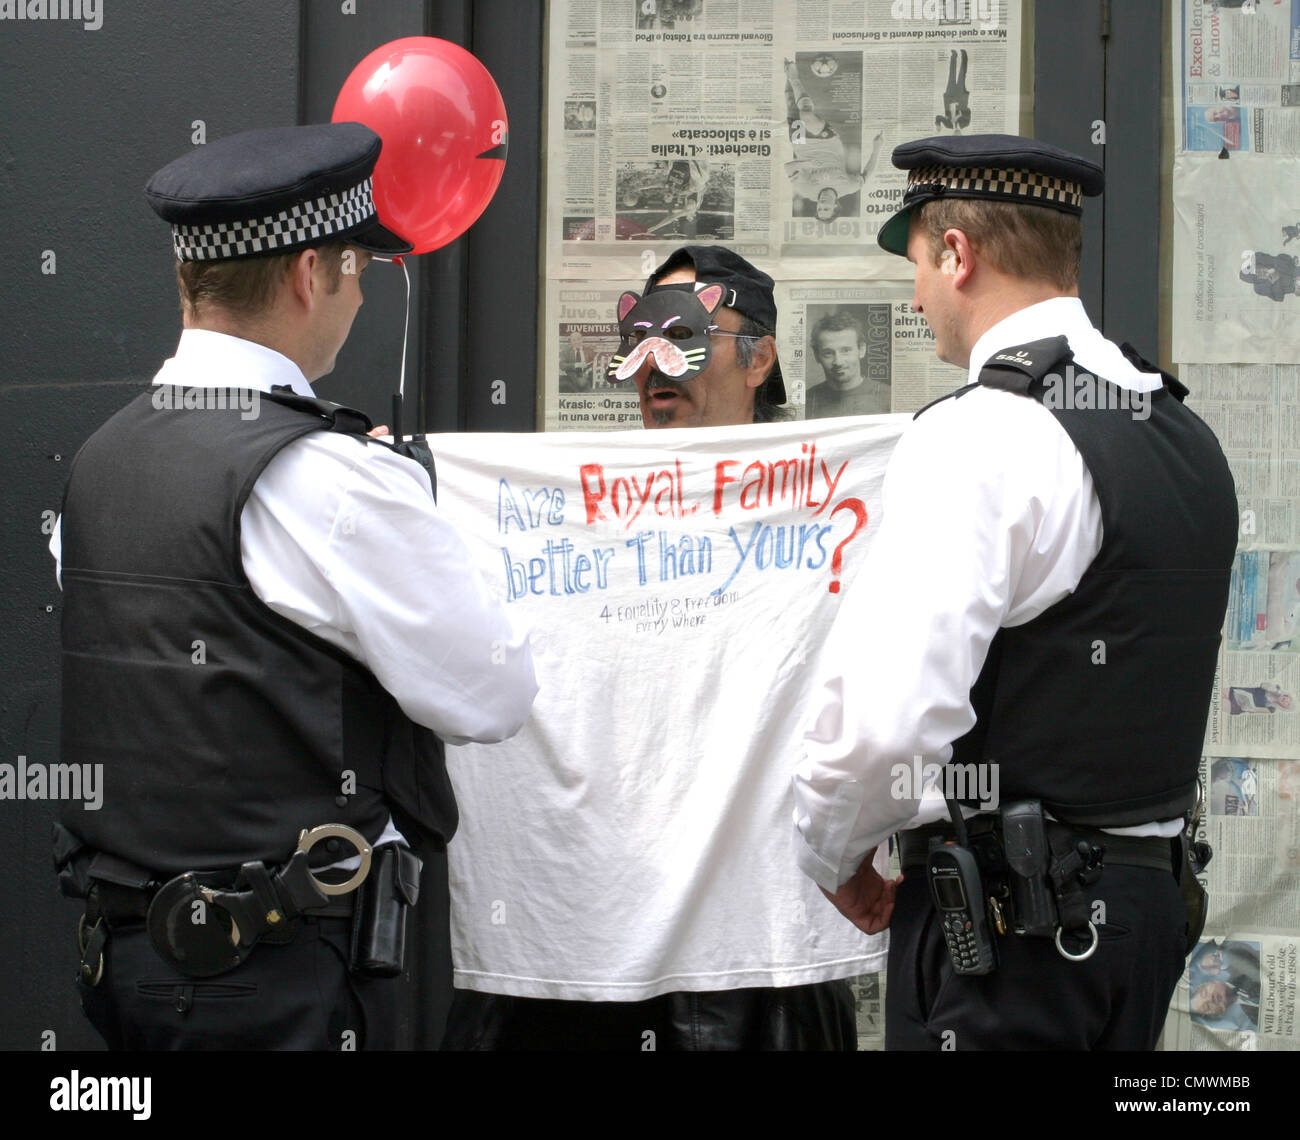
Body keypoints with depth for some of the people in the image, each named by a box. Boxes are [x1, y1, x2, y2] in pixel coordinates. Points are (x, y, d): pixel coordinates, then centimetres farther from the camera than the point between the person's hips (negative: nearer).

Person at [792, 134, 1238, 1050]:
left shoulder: (979, 439, -16)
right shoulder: (1185, 436, 12)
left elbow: (885, 717, -26)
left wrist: (834, 853, -7)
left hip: (1004, 919, -9)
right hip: (1149, 895, 9)